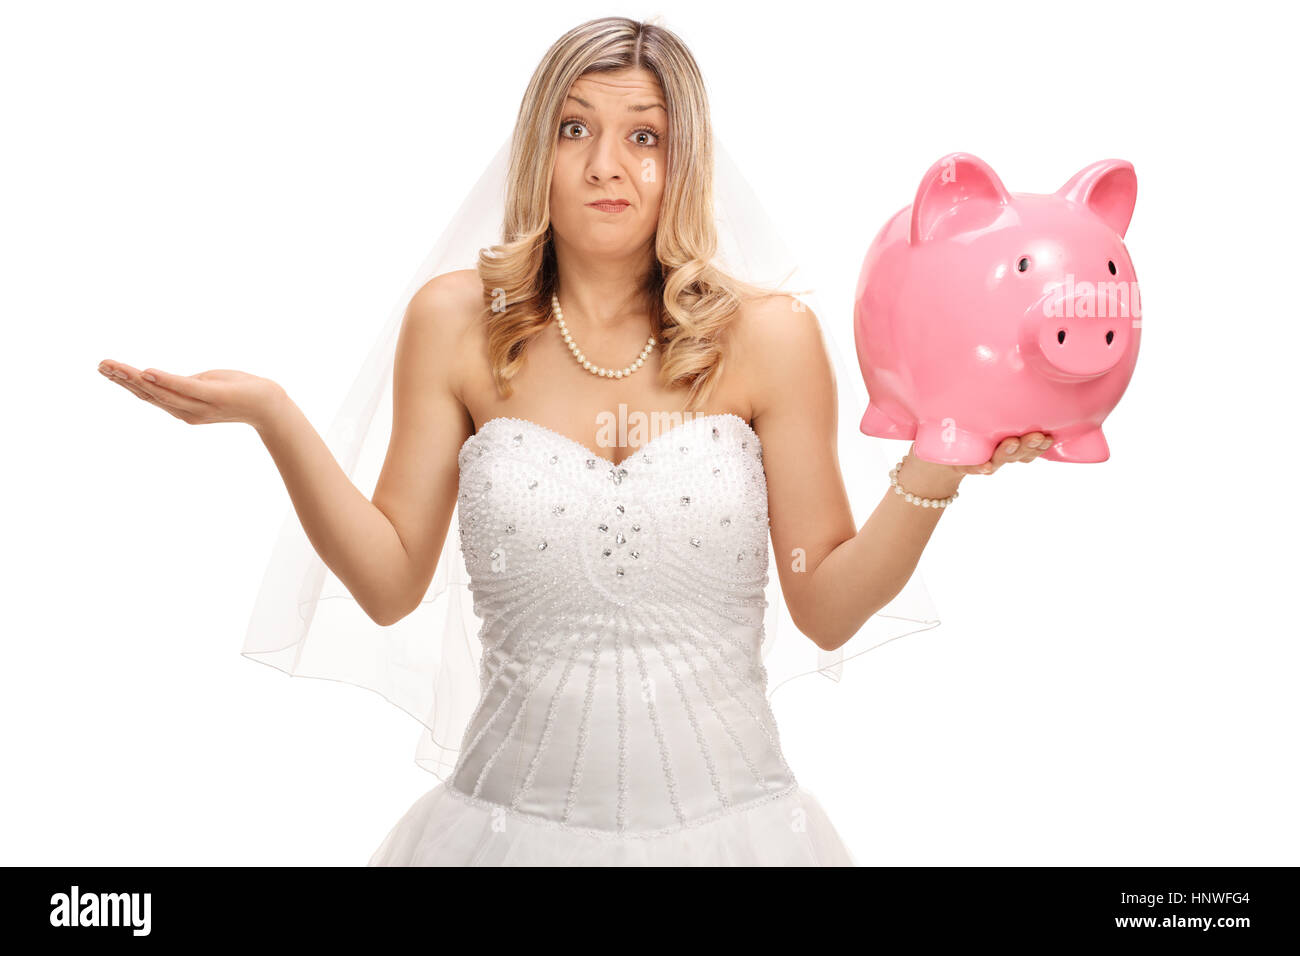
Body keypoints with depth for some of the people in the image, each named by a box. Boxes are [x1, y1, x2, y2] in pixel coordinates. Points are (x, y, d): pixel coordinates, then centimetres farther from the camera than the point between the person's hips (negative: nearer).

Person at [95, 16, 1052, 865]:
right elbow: (391, 585, -2)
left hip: (725, 814, 0)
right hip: (514, 814, 1)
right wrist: (273, 416, -11)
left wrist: (932, 476, -16)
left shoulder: (768, 336, -5)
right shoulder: (457, 322, -2)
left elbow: (828, 608, -1)